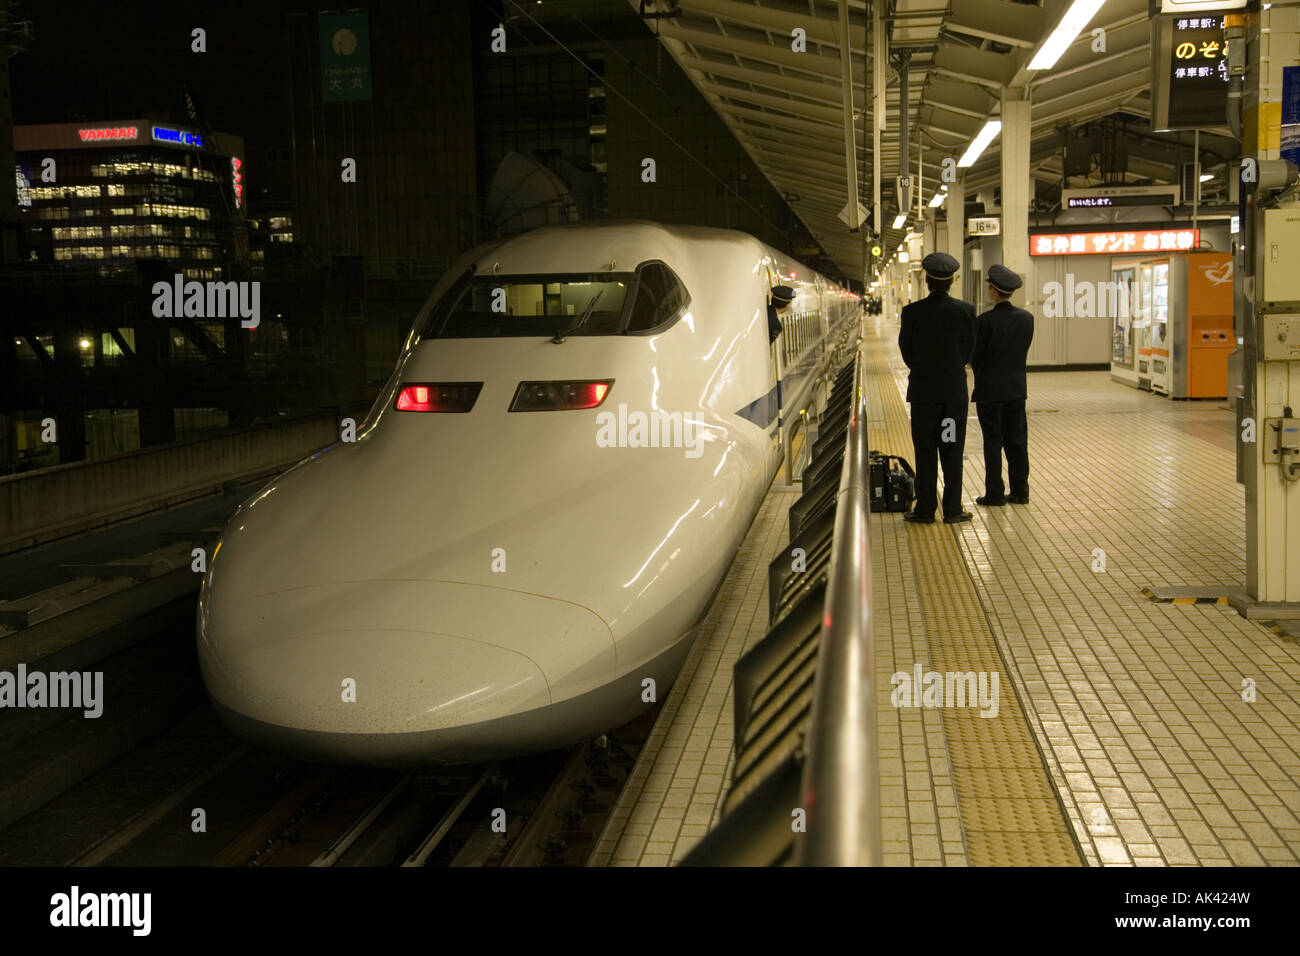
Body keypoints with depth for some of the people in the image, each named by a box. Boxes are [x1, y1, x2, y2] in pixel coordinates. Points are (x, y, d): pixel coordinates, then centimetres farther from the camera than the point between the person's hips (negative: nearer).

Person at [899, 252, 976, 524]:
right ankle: (952, 509, 10)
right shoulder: (965, 310, -5)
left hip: (923, 390, -1)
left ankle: (925, 509, 8)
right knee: (953, 452, 7)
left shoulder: (912, 311, -9)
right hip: (955, 390, 1)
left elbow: (905, 348, 1)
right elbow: (969, 348, 4)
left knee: (925, 453, 5)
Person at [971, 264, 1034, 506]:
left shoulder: (985, 320, -15)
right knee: (1017, 441, 10)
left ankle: (995, 494, 4)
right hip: (1017, 388, 5)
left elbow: (974, 356, -8)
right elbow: (1024, 350, 7)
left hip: (990, 390, -5)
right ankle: (1020, 491, 15)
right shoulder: (1026, 318, 0)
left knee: (992, 443, 1)